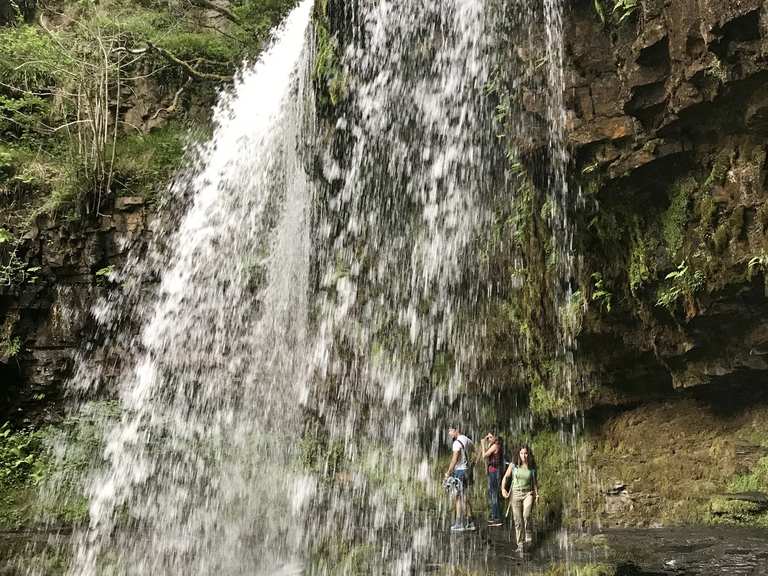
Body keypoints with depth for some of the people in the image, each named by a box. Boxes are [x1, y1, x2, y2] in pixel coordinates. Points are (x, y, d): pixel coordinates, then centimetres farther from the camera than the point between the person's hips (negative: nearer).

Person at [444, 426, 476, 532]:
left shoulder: (457, 443, -15)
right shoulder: (467, 440, 11)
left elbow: (454, 460, -19)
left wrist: (448, 472, -14)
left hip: (459, 471, -9)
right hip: (467, 470, 9)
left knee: (458, 498, -4)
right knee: (465, 498, 14)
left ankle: (459, 524, -3)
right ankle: (469, 522, 16)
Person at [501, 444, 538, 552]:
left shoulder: (532, 467, 0)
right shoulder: (513, 465, -3)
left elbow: (535, 481, 13)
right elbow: (506, 477, 0)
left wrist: (536, 494, 6)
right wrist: (503, 488, -15)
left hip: (528, 493, 0)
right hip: (516, 493, 0)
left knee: (527, 515, -23)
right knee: (518, 520, 1)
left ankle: (529, 537, -1)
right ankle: (520, 544, 13)